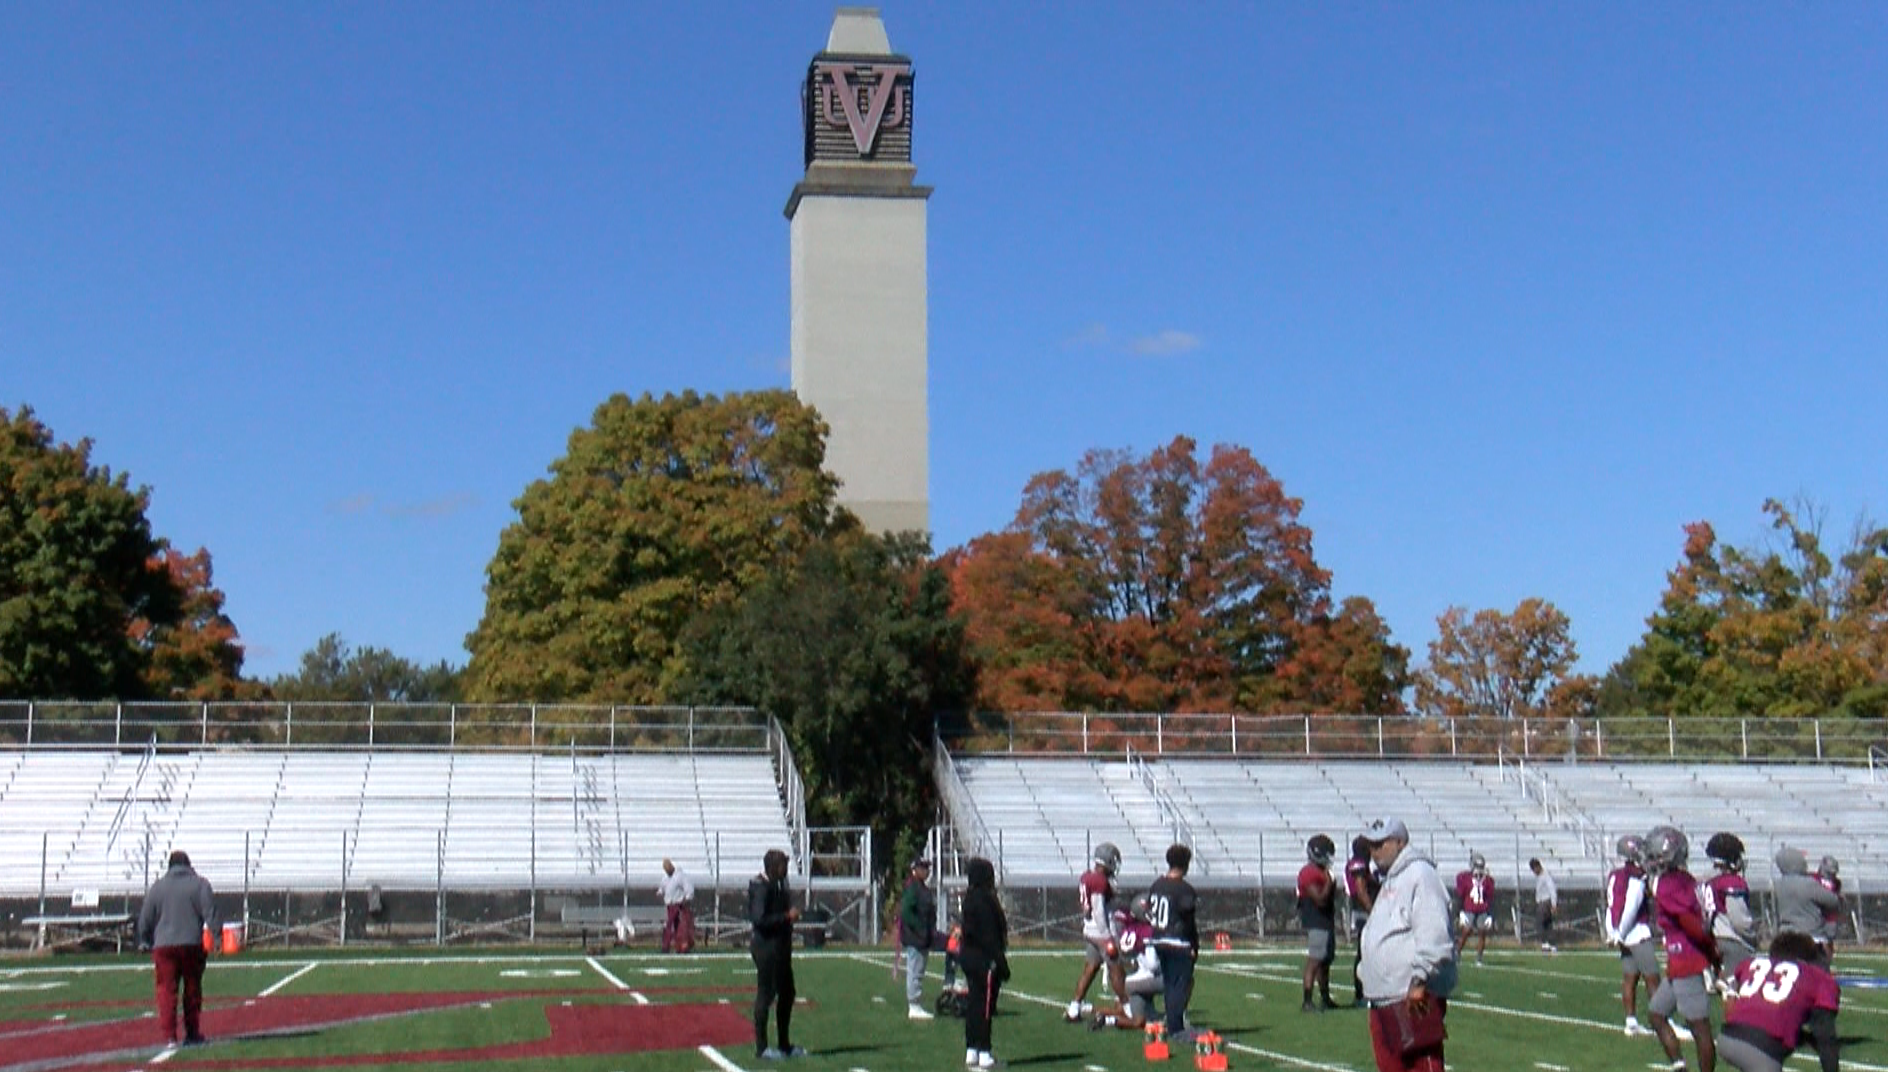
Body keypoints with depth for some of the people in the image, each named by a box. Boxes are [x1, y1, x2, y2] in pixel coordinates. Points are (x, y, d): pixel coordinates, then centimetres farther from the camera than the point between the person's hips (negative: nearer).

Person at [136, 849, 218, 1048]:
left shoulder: (157, 886, 6)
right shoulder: (200, 884, 3)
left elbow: (145, 918, 10)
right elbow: (210, 913, -5)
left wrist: (145, 941, 23)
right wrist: (218, 934, -3)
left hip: (164, 946, 0)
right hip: (192, 945, 0)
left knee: (166, 990, 1)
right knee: (192, 990, 11)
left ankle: (169, 1036, -8)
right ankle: (192, 1034, 17)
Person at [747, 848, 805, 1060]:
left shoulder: (779, 885, 13)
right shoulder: (762, 887, -16)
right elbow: (759, 919, -24)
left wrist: (791, 914, 5)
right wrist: (787, 916, -21)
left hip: (781, 947, 10)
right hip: (766, 946, -10)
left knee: (787, 994, 15)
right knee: (766, 995, -3)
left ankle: (785, 1045, 25)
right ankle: (761, 1047, 4)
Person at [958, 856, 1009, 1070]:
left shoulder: (970, 898, 12)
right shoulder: (984, 900, -17)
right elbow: (990, 936, -19)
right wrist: (1002, 964, -16)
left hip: (969, 956, 10)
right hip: (984, 959, -10)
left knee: (973, 1004, 13)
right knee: (985, 1006, -4)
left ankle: (971, 1051, 17)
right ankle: (984, 1053, -2)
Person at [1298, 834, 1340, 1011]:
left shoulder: (1322, 871, 16)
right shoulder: (1309, 873, -15)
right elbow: (1320, 899, -21)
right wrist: (1329, 882, -18)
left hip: (1326, 922, 10)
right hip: (1316, 924, -10)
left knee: (1326, 961, 17)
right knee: (1314, 961, -12)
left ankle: (1325, 999, 28)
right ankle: (1307, 1002, -13)